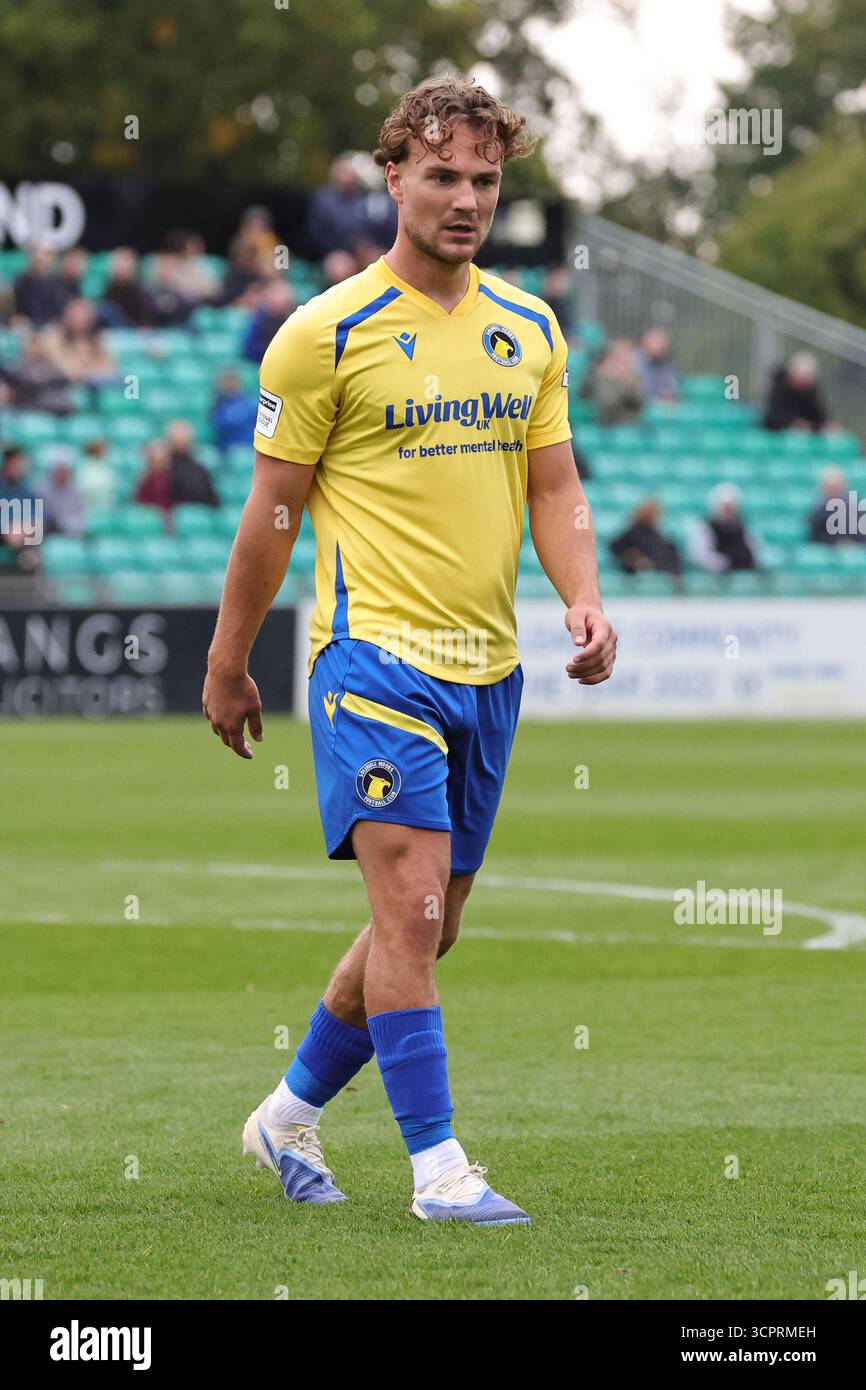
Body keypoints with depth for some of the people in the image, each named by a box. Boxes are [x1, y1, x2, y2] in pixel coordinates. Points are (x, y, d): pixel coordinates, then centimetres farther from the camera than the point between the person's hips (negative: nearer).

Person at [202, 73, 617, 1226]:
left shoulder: (531, 329, 10)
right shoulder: (327, 333, -6)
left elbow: (554, 487, 13)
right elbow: (274, 509, -1)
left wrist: (584, 603, -6)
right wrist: (228, 664, 4)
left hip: (488, 666, 6)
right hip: (378, 653, -6)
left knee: (425, 930, 11)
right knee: (410, 911, -14)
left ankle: (290, 1117, 29)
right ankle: (437, 1167, -9)